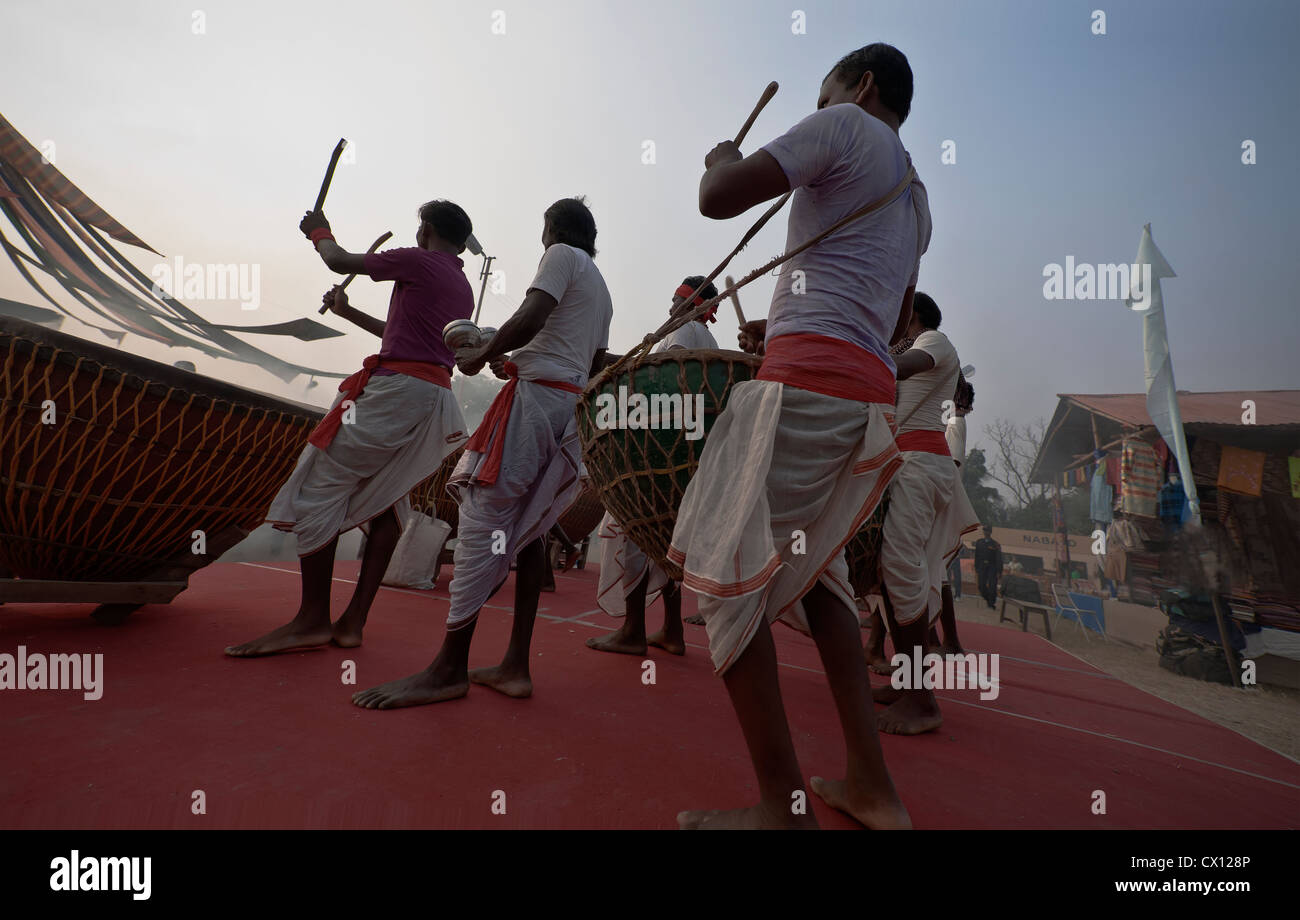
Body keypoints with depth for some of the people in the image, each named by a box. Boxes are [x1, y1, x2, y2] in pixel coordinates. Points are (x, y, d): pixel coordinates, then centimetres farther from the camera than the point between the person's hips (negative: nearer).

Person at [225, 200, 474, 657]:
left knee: (320, 488, -5)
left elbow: (339, 260, 6)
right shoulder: (464, 289, 24)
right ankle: (352, 622, 8)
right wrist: (348, 312, 40)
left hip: (396, 388, -9)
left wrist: (319, 230, 27)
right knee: (384, 500, 7)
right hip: (435, 398, 9)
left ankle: (312, 620, -3)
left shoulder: (419, 261, 0)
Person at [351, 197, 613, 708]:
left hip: (538, 396, -9)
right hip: (571, 407, 9)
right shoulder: (600, 287, 29)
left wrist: (484, 355, -1)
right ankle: (516, 666, 4)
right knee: (527, 529, 5)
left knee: (483, 517, -13)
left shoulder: (563, 256, 3)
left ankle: (450, 669, -13)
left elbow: (531, 317, -14)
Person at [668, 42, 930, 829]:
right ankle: (873, 788, 18)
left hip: (805, 382, -9)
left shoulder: (846, 126, 5)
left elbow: (719, 198, -8)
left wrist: (721, 157, 15)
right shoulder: (915, 196, 31)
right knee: (814, 572, 16)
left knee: (727, 573, -6)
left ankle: (784, 808, -3)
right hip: (870, 395, 9)